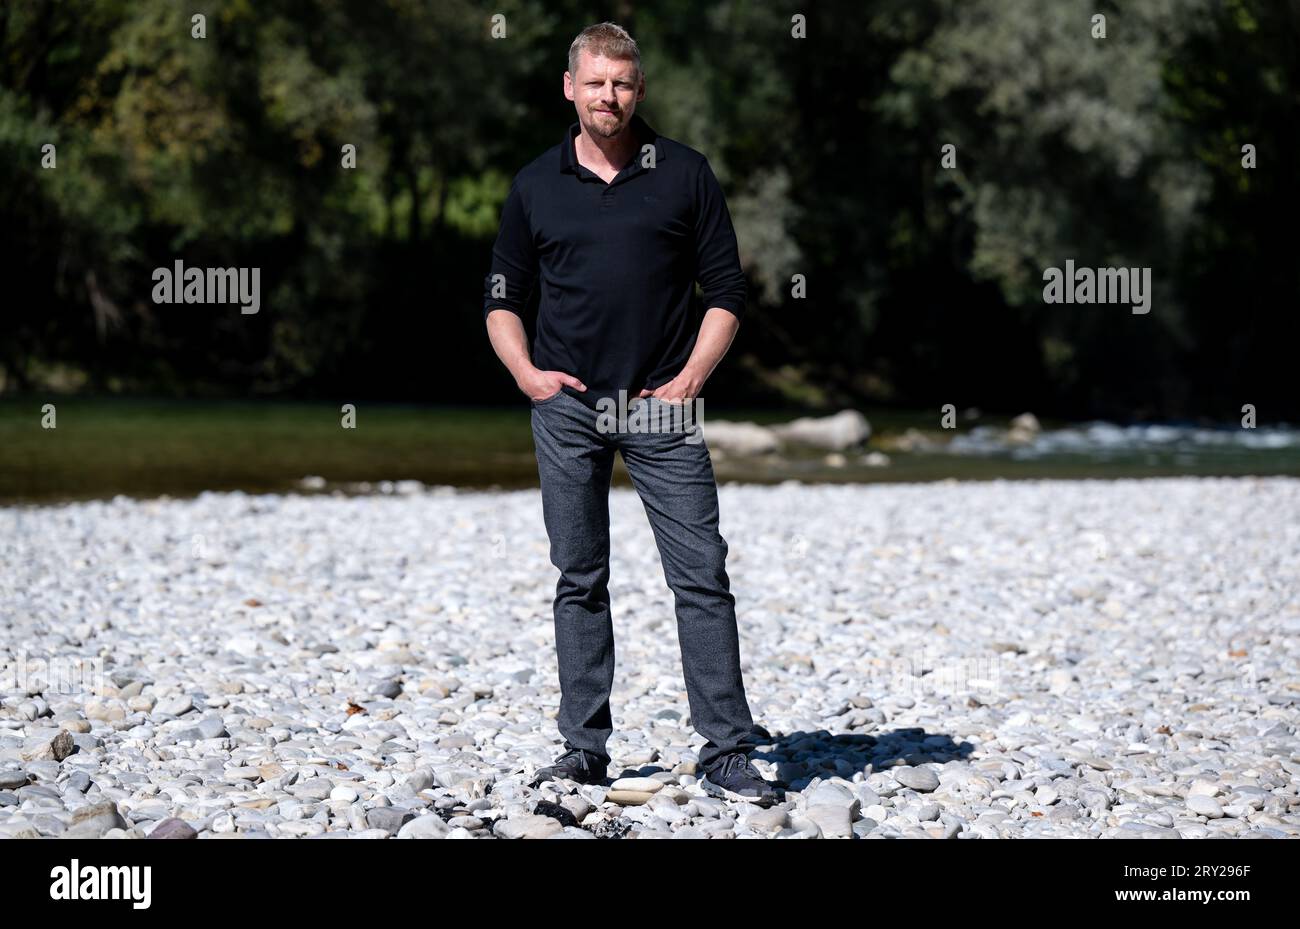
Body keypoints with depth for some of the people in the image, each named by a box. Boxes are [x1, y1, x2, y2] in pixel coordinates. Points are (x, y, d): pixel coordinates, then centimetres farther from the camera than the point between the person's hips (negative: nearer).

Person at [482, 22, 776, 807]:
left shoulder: (685, 174, 3)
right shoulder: (536, 185, 8)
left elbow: (726, 290, 4)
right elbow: (503, 298, 14)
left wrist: (691, 378, -8)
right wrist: (526, 373, -3)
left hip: (661, 408, -1)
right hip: (567, 406, 2)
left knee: (702, 576, -6)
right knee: (580, 580, 7)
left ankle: (727, 753, -3)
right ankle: (585, 748, 14)